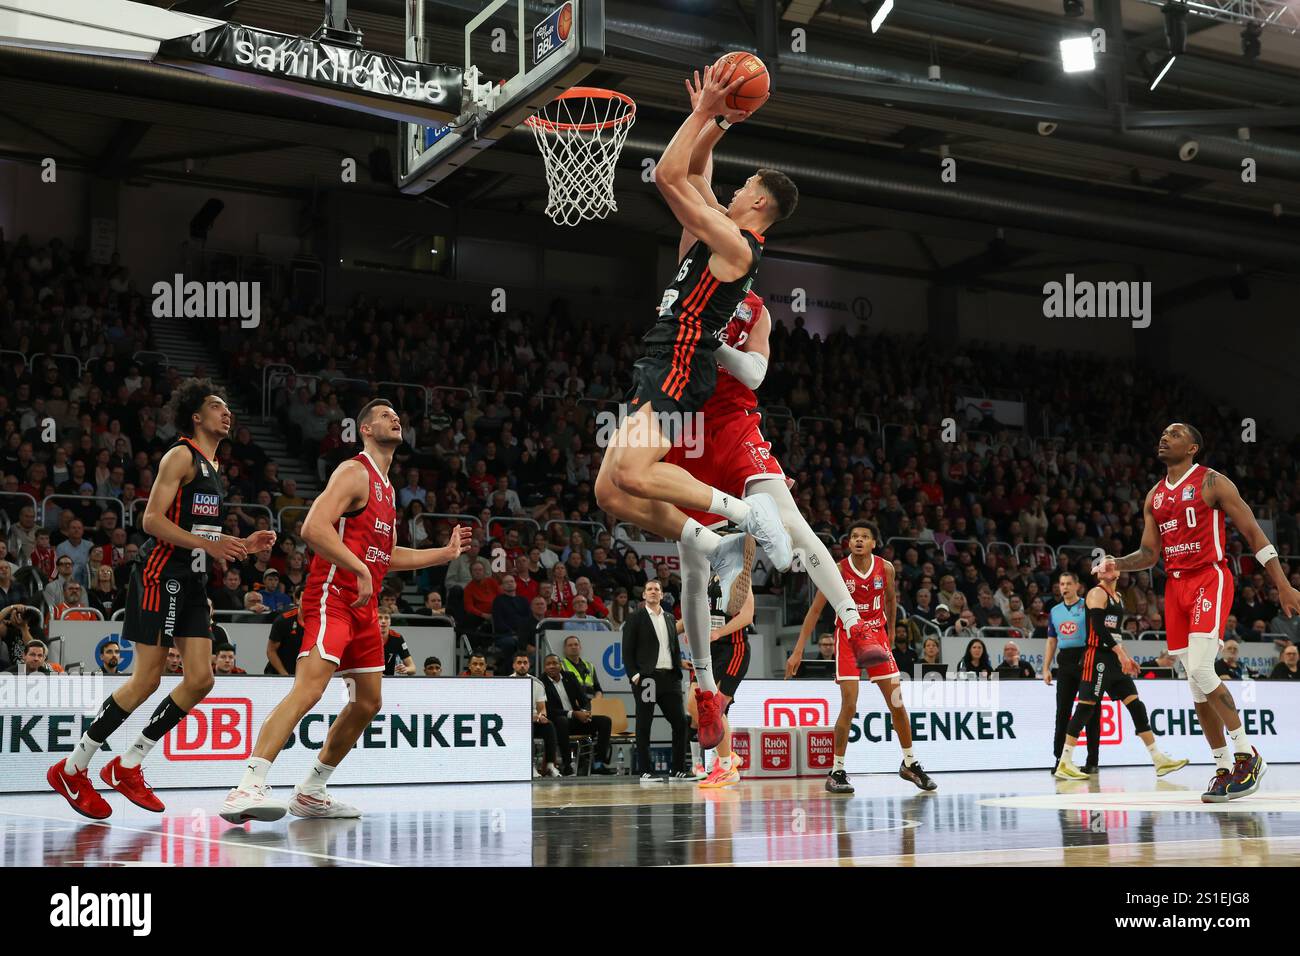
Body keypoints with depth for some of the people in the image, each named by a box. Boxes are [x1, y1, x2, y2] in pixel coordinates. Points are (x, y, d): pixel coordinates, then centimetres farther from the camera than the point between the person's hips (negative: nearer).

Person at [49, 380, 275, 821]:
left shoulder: (212, 466, 20)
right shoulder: (181, 455, -8)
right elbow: (152, 520, -17)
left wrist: (241, 545, 13)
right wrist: (211, 544, -22)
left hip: (192, 582, 9)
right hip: (161, 575, -9)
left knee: (200, 679, 0)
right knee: (147, 679, -9)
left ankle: (127, 766, 9)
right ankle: (71, 769, 3)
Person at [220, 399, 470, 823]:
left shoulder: (386, 487, 22)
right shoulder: (355, 472, -8)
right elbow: (313, 528, -22)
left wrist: (446, 552, 27)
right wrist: (360, 570, -26)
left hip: (364, 605, 10)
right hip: (333, 596, -10)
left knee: (367, 702, 13)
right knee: (308, 689, -23)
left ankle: (310, 792, 22)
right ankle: (247, 788, -30)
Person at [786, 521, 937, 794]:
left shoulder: (885, 568, -5)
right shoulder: (839, 570, -14)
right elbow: (815, 610, -11)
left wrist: (890, 633, 21)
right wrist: (798, 650, -15)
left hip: (877, 636, 3)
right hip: (848, 638, -3)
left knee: (897, 703, 4)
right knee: (849, 706, -13)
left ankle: (910, 764, 22)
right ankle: (837, 772, -1)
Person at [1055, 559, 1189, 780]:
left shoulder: (1117, 596, 21)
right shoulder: (1097, 594, -7)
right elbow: (1098, 626, -18)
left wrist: (1127, 657, 20)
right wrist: (1120, 651, -21)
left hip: (1114, 658, 9)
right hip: (1097, 656, -9)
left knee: (1136, 704, 5)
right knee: (1086, 706, -12)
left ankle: (1159, 760, 6)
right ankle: (1064, 764, -11)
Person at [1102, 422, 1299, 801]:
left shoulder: (1212, 482, -3)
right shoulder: (1154, 496, 16)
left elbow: (1253, 532, -4)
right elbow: (1150, 554, 16)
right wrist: (1117, 563, -5)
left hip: (1210, 578, -7)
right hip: (1175, 585, 7)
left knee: (1201, 670, -22)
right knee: (1196, 684, 4)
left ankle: (1247, 754, -8)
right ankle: (1224, 769, 11)